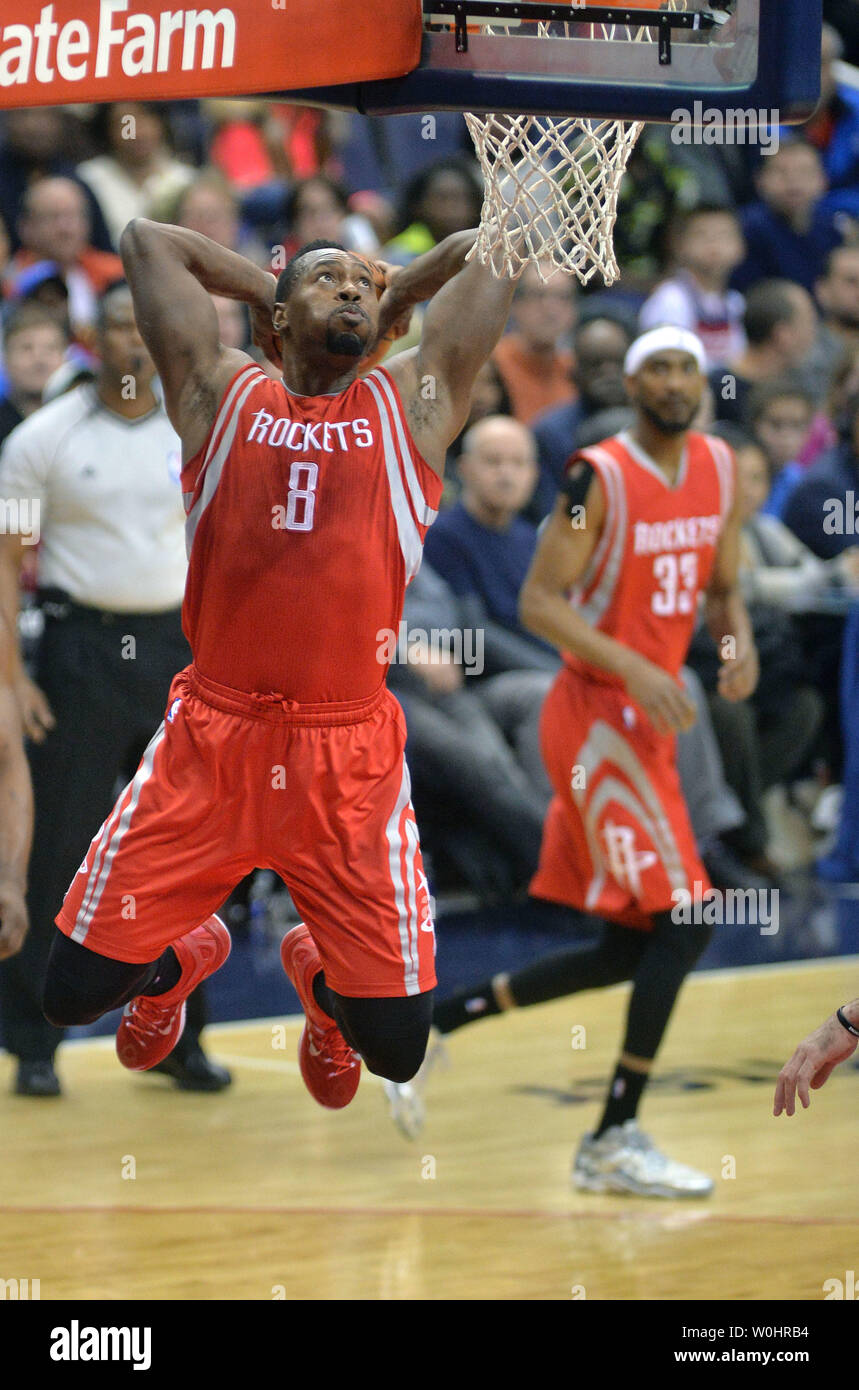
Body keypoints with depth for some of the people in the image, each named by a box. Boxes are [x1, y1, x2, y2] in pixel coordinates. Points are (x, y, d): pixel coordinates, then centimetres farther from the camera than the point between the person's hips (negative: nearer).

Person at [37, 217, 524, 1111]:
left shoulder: (415, 402, 8)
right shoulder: (221, 392, 8)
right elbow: (147, 238, 12)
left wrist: (394, 300, 22)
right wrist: (269, 289, 20)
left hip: (351, 763, 0)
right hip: (210, 739, 0)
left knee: (399, 1048, -4)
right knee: (74, 994, -2)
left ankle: (322, 977, 33)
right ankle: (183, 958, 34)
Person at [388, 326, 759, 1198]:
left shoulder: (718, 469, 8)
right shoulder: (601, 476, -14)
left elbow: (721, 587, 19)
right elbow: (539, 601, -17)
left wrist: (739, 641, -3)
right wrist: (633, 669, -27)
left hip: (645, 717, 8)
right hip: (597, 717, -8)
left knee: (632, 949, 11)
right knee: (681, 920, -15)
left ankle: (433, 1022, 21)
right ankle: (615, 1141, -9)